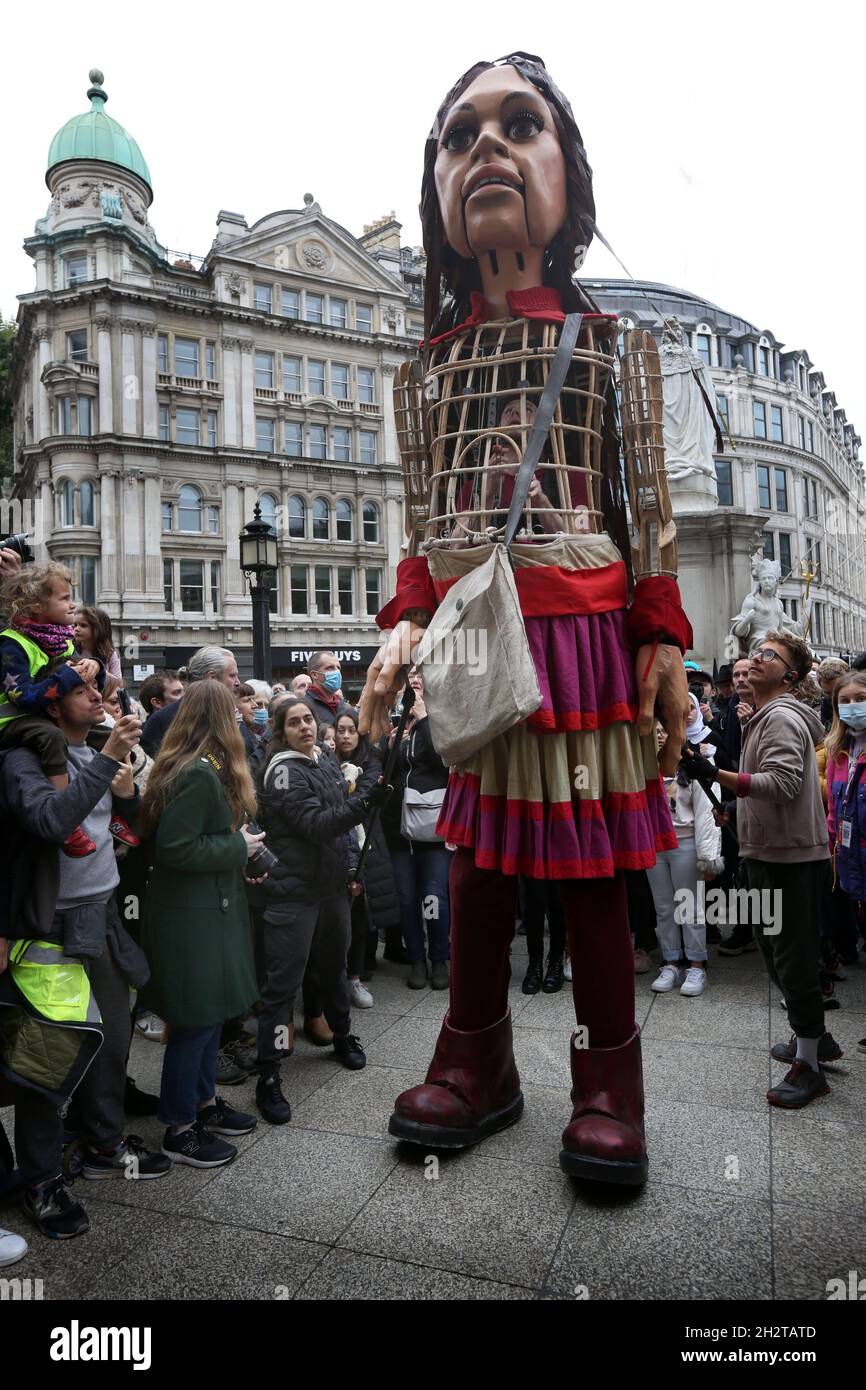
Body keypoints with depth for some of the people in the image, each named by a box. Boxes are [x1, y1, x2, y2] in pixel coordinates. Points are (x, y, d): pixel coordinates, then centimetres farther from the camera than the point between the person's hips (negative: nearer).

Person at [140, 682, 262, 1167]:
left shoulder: (207, 769, 10)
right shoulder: (199, 774, -22)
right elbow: (174, 849, -26)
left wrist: (245, 847, 5)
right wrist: (238, 847, -17)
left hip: (210, 907, 10)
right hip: (191, 914, -10)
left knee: (212, 1013, 20)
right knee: (195, 1021, 3)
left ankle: (204, 1102, 36)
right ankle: (180, 1130, 19)